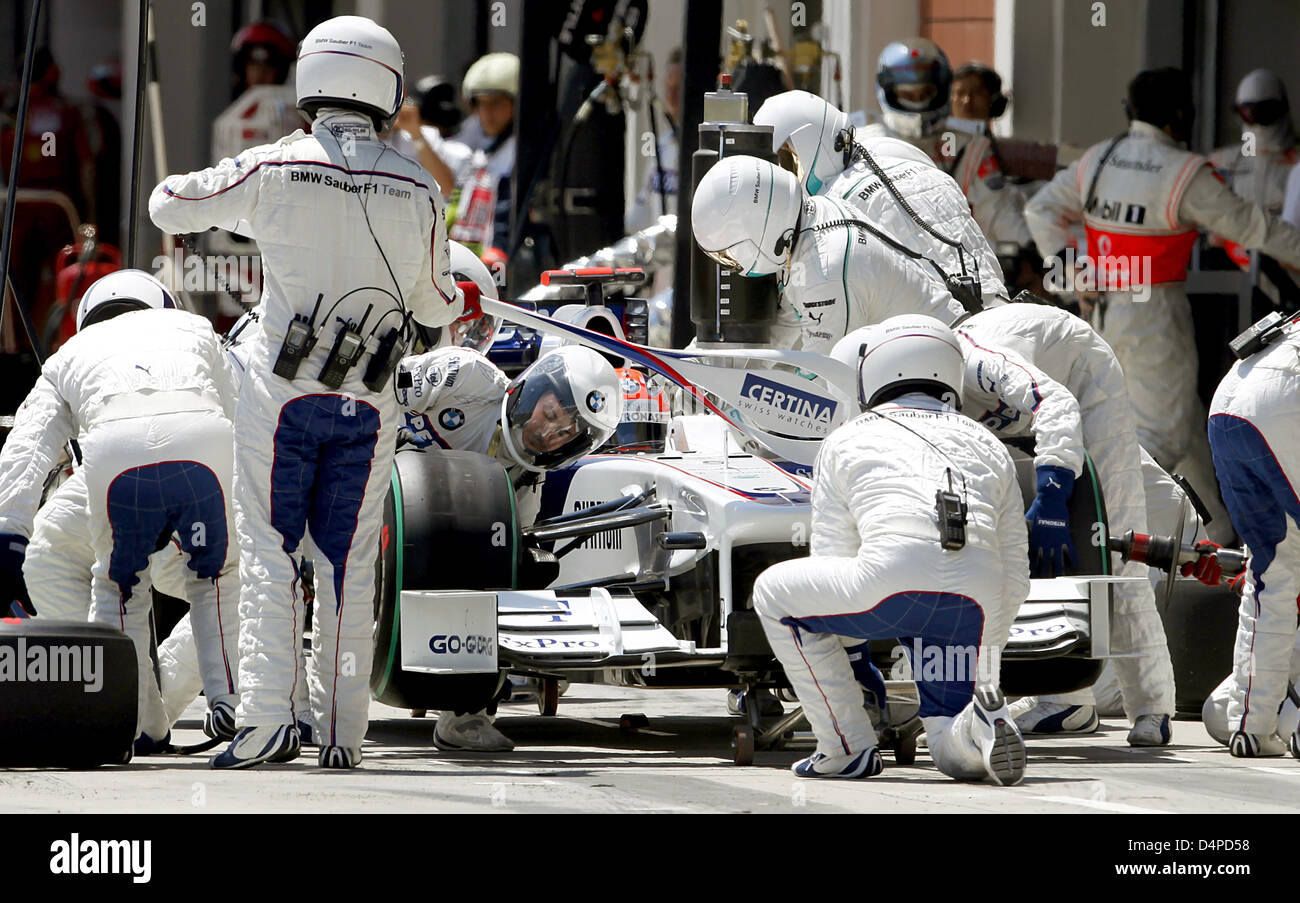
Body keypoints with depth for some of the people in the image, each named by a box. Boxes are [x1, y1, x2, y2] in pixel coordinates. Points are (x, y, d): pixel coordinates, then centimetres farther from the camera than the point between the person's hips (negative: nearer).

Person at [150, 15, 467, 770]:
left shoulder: (274, 170, -9)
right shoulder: (418, 191, -2)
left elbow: (169, 207, 3)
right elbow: (433, 305, 9)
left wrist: (186, 187, 25)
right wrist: (465, 300, 32)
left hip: (282, 394, -2)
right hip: (368, 404, 2)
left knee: (270, 554, 2)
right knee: (349, 562, 10)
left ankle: (267, 717, -7)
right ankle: (343, 729, 10)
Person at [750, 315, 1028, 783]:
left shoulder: (844, 441, 24)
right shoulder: (987, 445, 31)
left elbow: (830, 561, 24)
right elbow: (1015, 578, 31)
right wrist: (982, 655, 46)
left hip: (892, 585, -4)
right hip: (975, 602, 4)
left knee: (776, 591, 24)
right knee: (952, 755, 21)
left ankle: (848, 747, 17)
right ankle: (980, 726, -15)